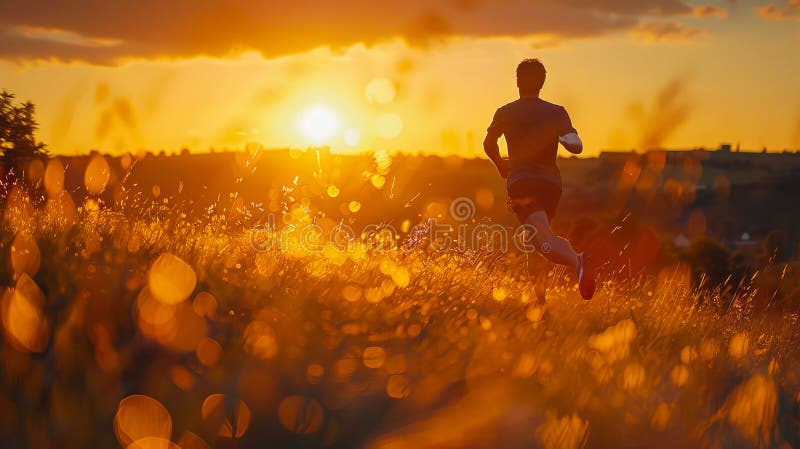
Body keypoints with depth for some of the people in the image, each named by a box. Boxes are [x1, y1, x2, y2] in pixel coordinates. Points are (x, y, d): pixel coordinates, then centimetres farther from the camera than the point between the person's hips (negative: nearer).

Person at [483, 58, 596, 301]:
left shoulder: (505, 113, 9)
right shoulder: (557, 112, 6)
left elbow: (488, 144, 27)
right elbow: (576, 146, -8)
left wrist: (501, 166, 46)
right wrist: (562, 138, 14)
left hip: (521, 183, -3)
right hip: (551, 182, 3)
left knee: (545, 241, -22)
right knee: (533, 239, 25)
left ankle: (577, 261, -51)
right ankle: (537, 295, 28)